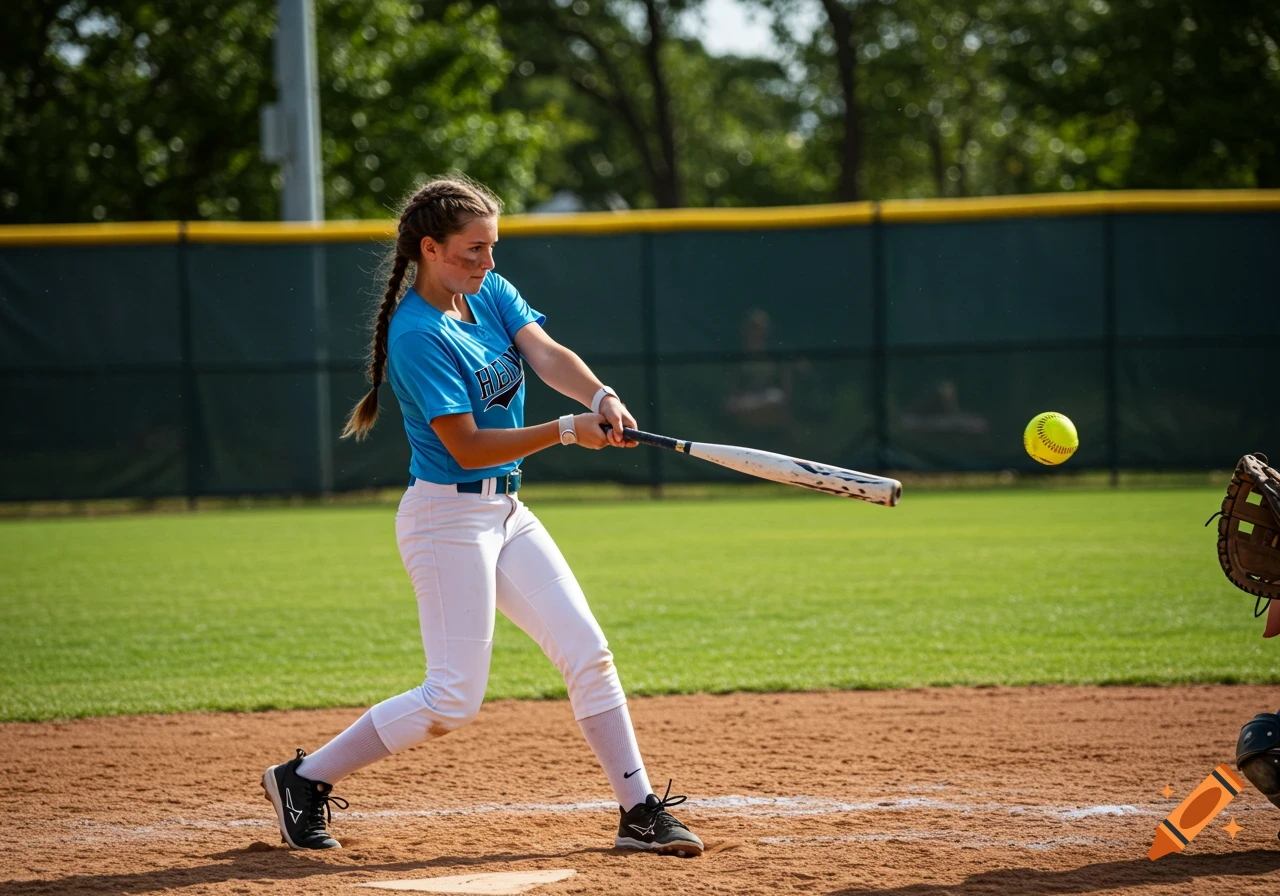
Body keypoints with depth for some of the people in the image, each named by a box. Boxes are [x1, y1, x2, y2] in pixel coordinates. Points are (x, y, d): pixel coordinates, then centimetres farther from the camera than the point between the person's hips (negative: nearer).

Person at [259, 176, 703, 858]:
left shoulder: (492, 294, 6)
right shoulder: (417, 335, -18)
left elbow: (546, 355, -10)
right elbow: (469, 446, -21)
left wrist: (599, 396, -30)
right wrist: (567, 431, -27)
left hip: (505, 512, 8)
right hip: (448, 515, -8)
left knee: (586, 651, 3)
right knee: (453, 699, -8)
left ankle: (639, 812, 8)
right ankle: (304, 779, 5)